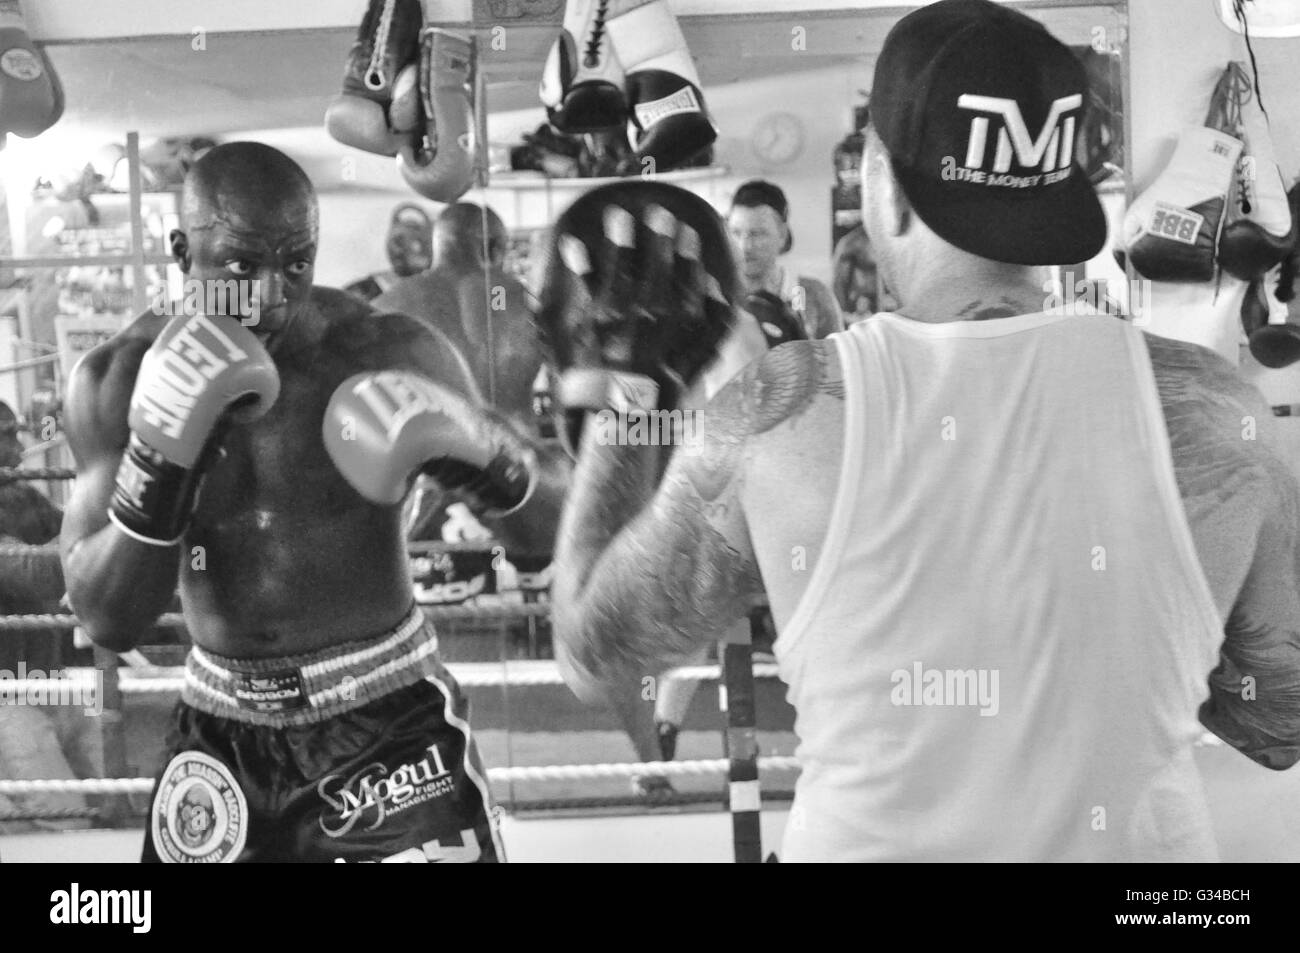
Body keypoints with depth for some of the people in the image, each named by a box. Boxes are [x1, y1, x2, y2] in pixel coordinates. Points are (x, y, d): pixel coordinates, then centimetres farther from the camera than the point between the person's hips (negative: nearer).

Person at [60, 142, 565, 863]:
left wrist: (474, 452, -24)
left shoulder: (392, 357, -12)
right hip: (222, 730, 3)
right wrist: (159, 457, -24)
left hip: (388, 720, -2)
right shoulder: (121, 379, -7)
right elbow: (109, 622, -10)